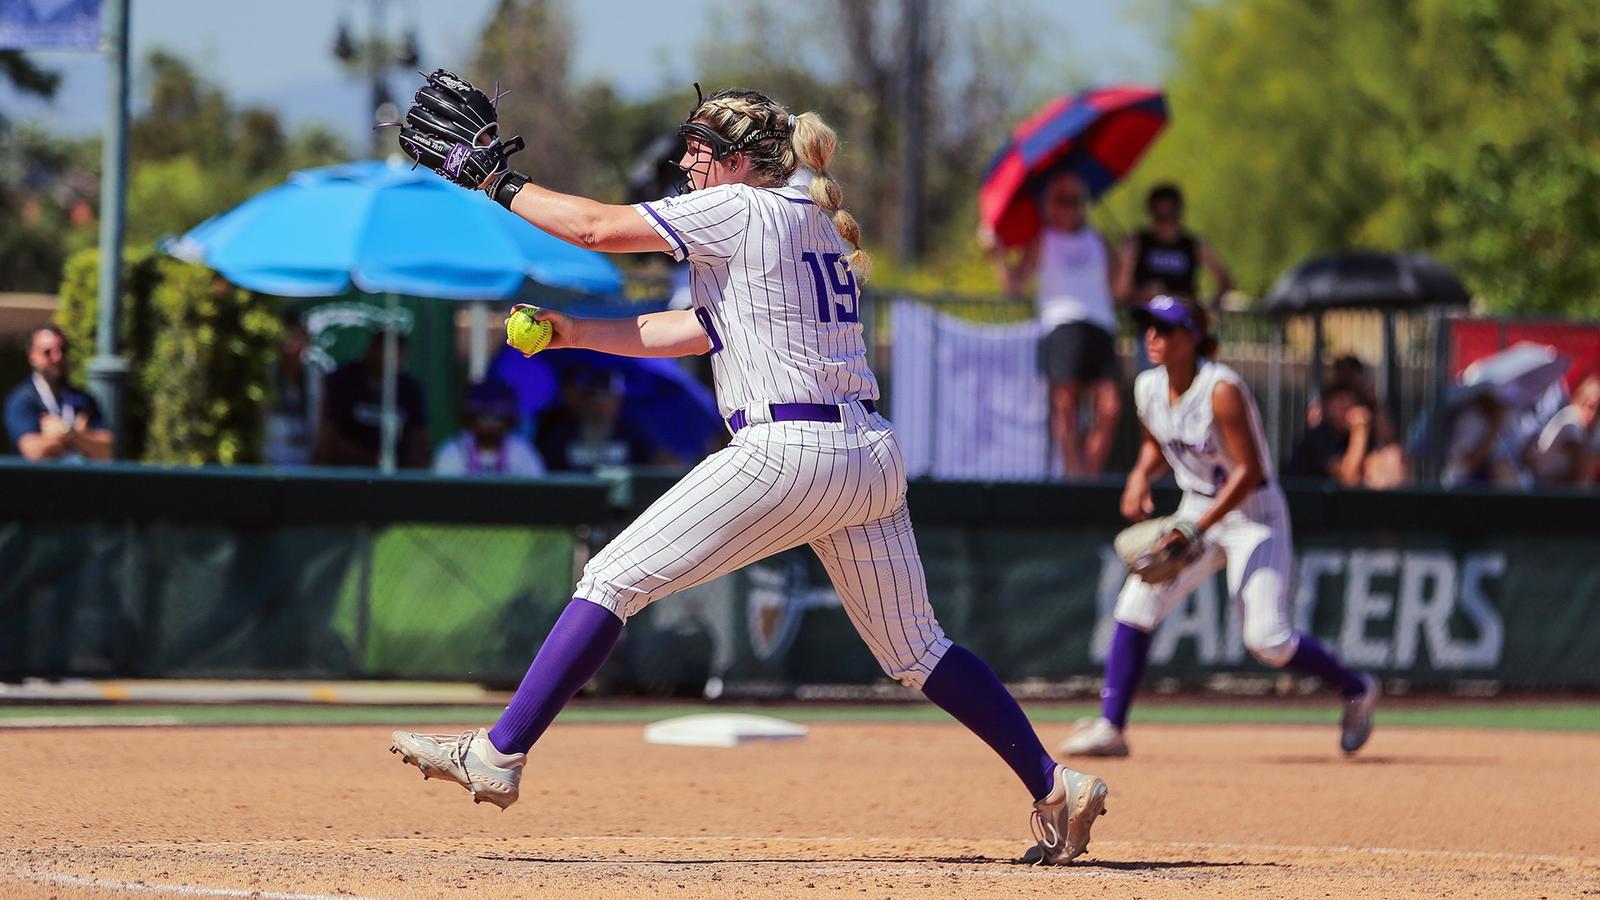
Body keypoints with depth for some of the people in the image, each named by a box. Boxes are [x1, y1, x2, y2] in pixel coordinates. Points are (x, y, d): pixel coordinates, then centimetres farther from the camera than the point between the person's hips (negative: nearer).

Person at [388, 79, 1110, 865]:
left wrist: (502, 184, 11)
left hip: (787, 451, -9)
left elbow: (598, 227, -3)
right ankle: (1055, 787, 10)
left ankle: (499, 754, -5)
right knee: (916, 653, 15)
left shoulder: (739, 210, -4)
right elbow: (699, 331, 23)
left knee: (613, 580, -3)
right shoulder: (813, 223, 22)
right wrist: (573, 332, 20)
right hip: (873, 455, 9)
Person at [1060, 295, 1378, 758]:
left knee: (1266, 639, -14)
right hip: (1196, 511, 7)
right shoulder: (1148, 388, -2)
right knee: (1136, 602, -9)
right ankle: (1110, 728, -5)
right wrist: (1141, 475, -5)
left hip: (1253, 514, -7)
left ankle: (1355, 689, 11)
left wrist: (1195, 530, -29)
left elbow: (1249, 471, -24)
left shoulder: (1221, 389, -24)